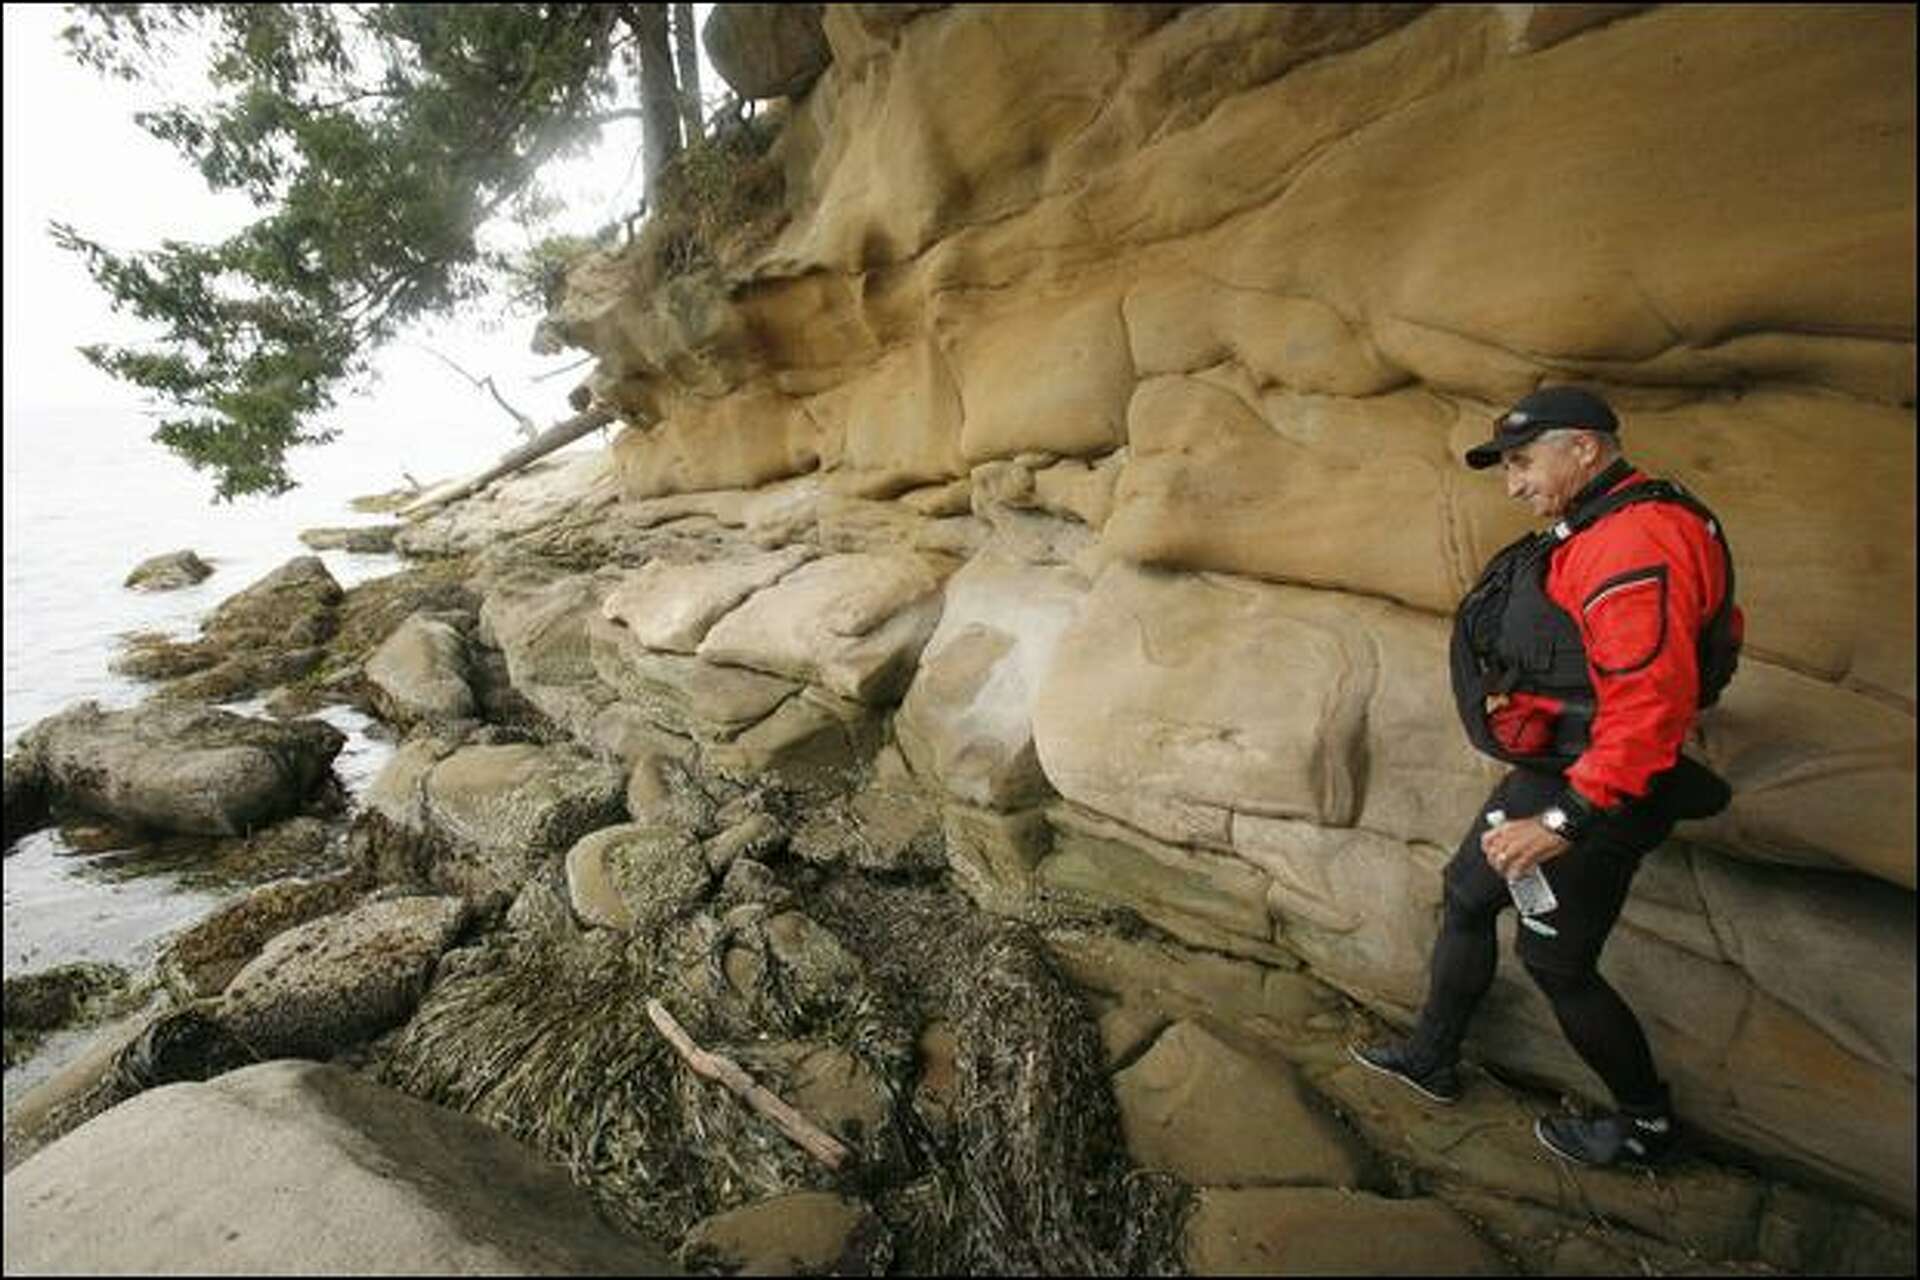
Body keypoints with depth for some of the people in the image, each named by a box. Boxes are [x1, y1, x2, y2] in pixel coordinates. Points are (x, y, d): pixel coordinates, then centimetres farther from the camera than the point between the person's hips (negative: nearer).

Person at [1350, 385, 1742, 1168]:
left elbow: (1650, 701, -30)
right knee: (1467, 897, 18)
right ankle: (1431, 1058, 34)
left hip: (1588, 794, -10)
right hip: (1545, 778, 10)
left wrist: (1566, 821, -28)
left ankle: (1646, 1123, 31)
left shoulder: (1636, 541, -23)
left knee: (1556, 961, 6)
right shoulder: (1595, 532, 11)